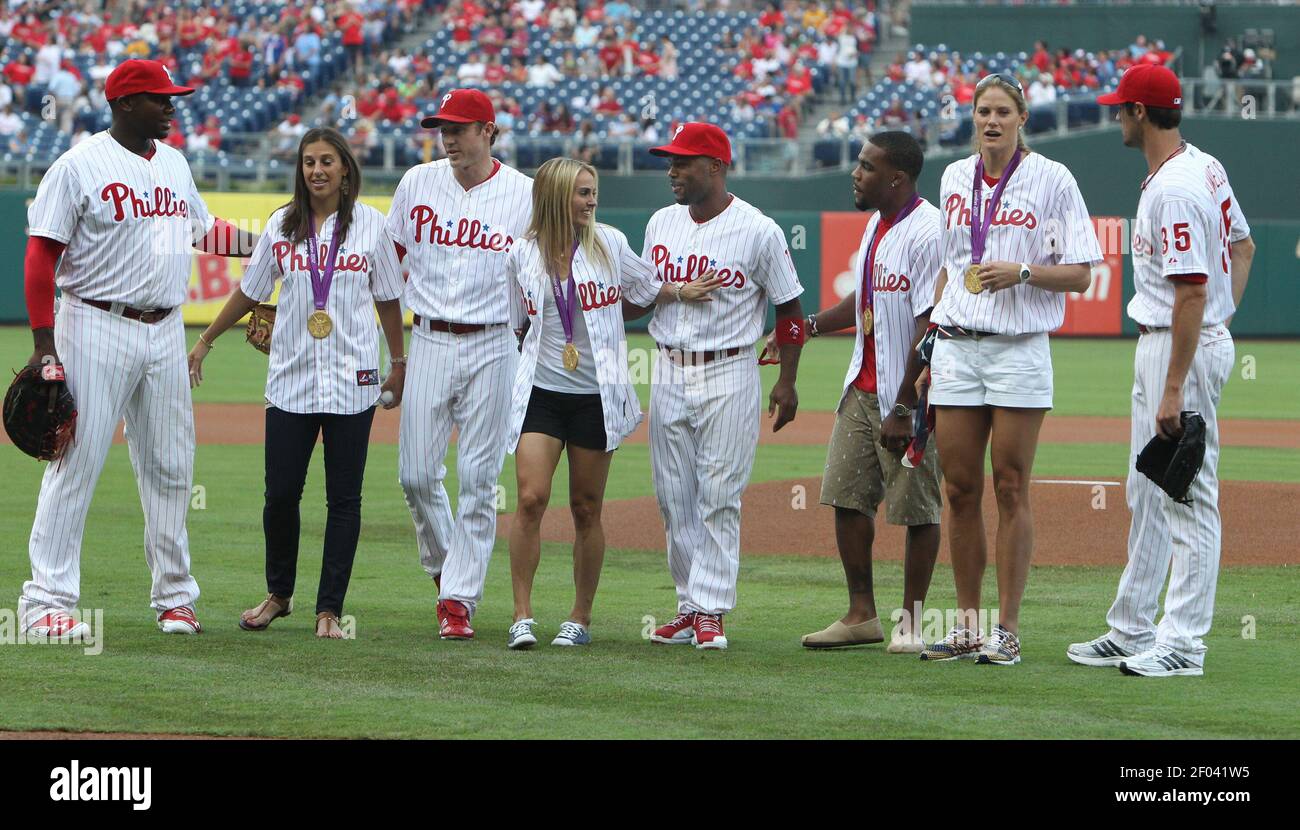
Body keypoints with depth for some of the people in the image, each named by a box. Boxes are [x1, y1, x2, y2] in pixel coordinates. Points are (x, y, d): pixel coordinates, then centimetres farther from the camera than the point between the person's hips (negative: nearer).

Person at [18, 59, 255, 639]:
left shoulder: (174, 163, 13)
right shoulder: (79, 167, -8)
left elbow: (202, 231, 27)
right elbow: (41, 256, -10)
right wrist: (45, 347, -15)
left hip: (166, 331, 7)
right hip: (97, 331, -7)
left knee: (170, 468, 9)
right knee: (76, 463, -8)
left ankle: (174, 595, 19)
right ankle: (47, 600, -6)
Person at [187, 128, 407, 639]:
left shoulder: (370, 225, 2)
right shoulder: (282, 225, 5)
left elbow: (388, 299, 9)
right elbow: (251, 291, 14)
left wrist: (399, 363, 10)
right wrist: (205, 341, 17)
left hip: (352, 380, -1)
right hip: (291, 379, 1)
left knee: (343, 498, 0)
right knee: (281, 492, 0)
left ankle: (329, 610, 5)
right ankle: (278, 594, 20)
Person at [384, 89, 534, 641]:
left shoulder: (524, 194, -1)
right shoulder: (417, 183, 5)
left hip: (493, 347, -2)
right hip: (430, 342, 2)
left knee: (478, 480, -3)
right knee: (417, 474, -2)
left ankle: (459, 597, 1)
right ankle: (444, 567, 23)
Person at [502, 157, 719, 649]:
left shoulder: (609, 244, 2)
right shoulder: (522, 255, 2)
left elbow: (646, 290, 16)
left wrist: (682, 293, 1)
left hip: (596, 396, 0)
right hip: (540, 392, 0)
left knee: (587, 509, 5)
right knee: (531, 498, -13)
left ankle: (580, 618, 15)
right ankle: (522, 616, -9)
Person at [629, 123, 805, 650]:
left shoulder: (758, 231, -8)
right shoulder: (661, 224, 8)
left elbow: (790, 310, -3)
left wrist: (787, 383, -7)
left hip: (728, 376, -6)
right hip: (668, 373, 6)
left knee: (719, 498, -5)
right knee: (674, 499, 6)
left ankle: (711, 610, -3)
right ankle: (689, 607, 14)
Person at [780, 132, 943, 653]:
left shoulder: (928, 233, -18)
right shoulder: (876, 224, 12)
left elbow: (930, 327, -21)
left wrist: (903, 408, -22)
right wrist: (809, 326, 17)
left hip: (911, 395, -9)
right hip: (862, 389, 9)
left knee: (915, 507, -1)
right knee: (846, 496, 8)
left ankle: (912, 621, 8)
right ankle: (862, 616, 15)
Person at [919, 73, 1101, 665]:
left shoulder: (1051, 180, -2)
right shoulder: (954, 178, 13)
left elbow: (1080, 275, -3)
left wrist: (1020, 272, -19)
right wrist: (931, 346, 15)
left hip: (1019, 349, -5)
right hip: (957, 346, 5)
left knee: (1010, 489, -3)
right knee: (959, 488, 4)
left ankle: (1008, 629, -1)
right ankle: (966, 625, 10)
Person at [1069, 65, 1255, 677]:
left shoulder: (1174, 190, -22)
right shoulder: (1205, 168, 10)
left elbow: (1192, 289, -26)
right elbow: (1242, 246, 22)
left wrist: (1174, 389, -26)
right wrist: (1224, 318, 16)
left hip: (1185, 348, -11)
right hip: (1157, 345, 11)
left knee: (1189, 497, -6)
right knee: (1147, 494, 16)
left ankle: (1184, 643, -2)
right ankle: (1131, 631, 23)